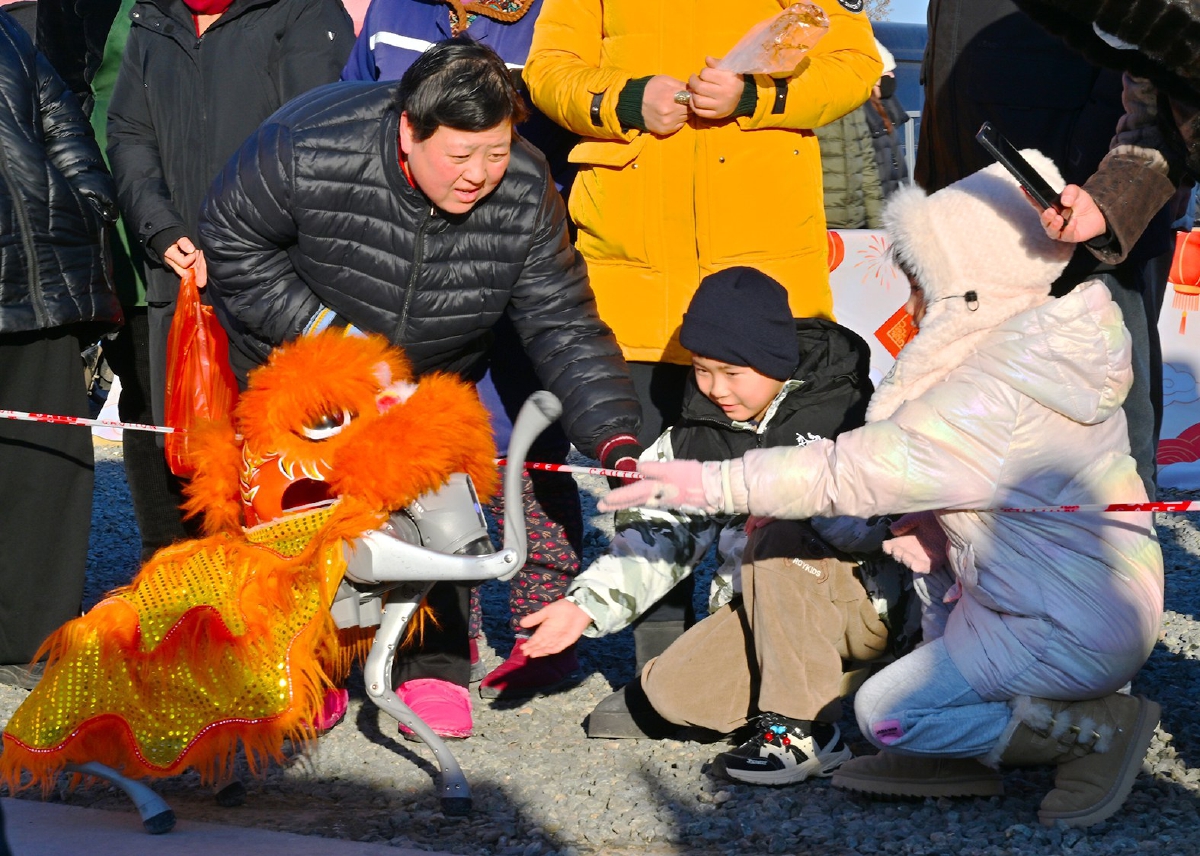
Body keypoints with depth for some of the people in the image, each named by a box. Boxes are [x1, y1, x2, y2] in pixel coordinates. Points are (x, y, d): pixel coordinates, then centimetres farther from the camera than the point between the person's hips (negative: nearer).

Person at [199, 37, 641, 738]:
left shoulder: (526, 194, -26)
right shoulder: (311, 149, -35)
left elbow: (562, 325, -22)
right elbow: (233, 241, -20)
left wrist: (615, 437, -35)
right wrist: (322, 329, -28)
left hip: (432, 376, 2)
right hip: (289, 352, -2)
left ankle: (437, 669, 13)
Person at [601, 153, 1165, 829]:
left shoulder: (991, 397, -26)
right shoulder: (1046, 338, 3)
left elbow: (847, 473, -23)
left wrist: (709, 484, -18)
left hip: (1075, 638, -9)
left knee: (884, 711, 2)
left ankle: (1099, 728, -3)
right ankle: (953, 756, 17)